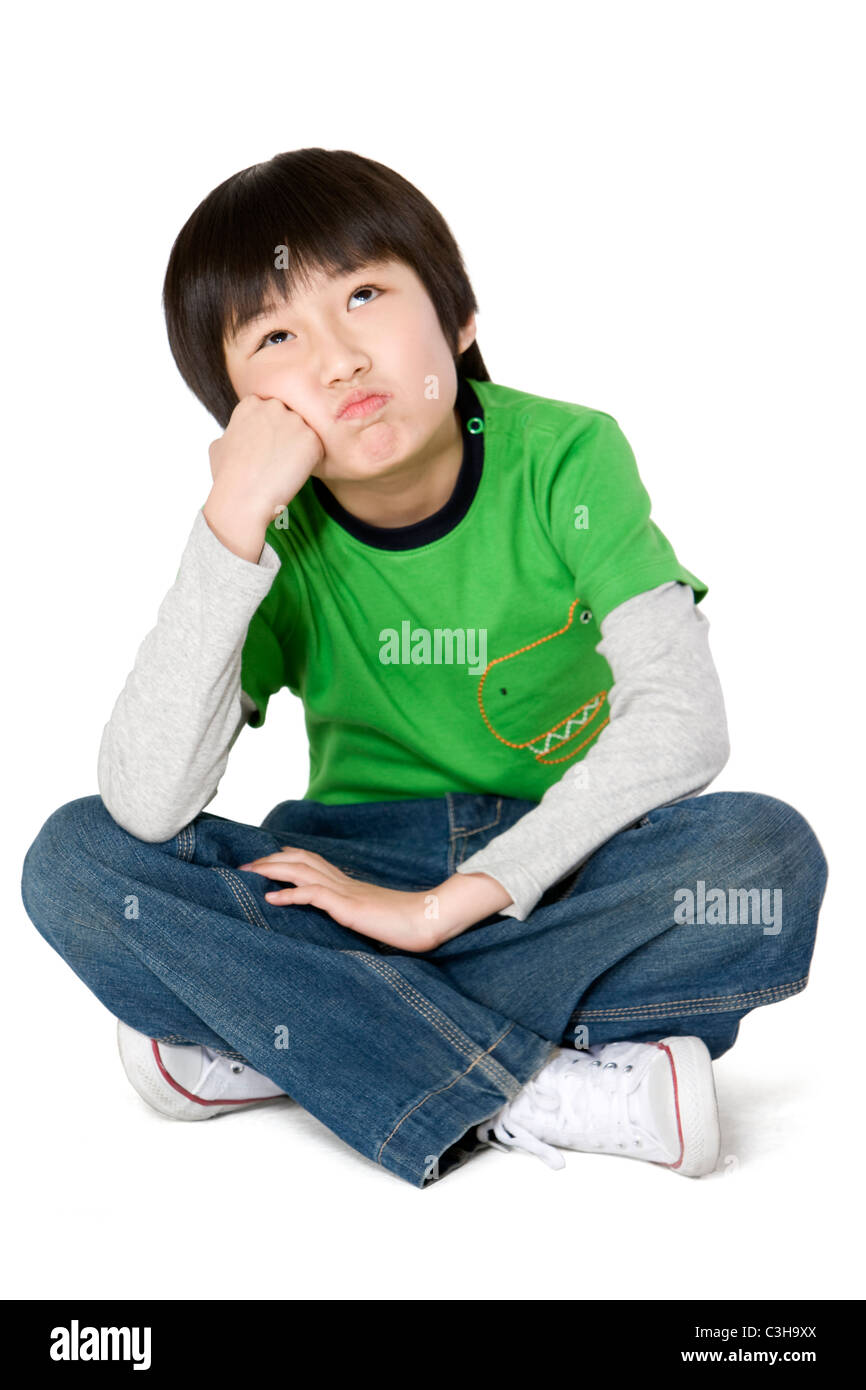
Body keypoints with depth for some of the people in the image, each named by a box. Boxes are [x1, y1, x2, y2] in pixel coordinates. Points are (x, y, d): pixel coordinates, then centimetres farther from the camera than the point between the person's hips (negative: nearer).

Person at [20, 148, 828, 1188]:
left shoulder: (565, 457, -13)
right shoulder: (271, 531, -10)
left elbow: (682, 722, -23)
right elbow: (145, 808, -22)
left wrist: (447, 904, -25)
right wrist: (230, 521, -29)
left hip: (563, 866, -1)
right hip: (358, 869, 2)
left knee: (770, 857, -31)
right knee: (77, 860, -21)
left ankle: (265, 1036, -23)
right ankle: (544, 1097, -27)